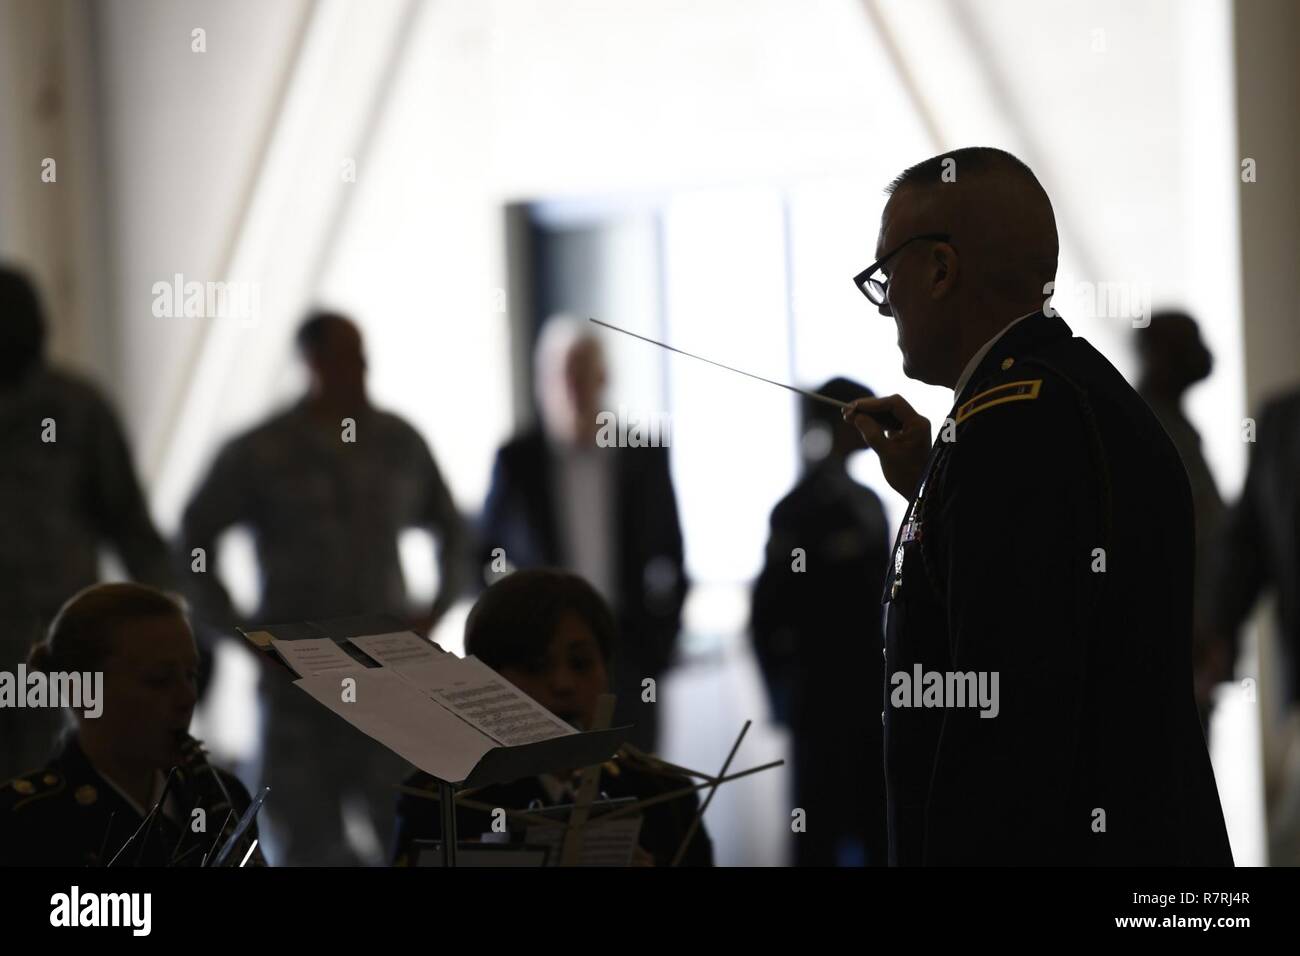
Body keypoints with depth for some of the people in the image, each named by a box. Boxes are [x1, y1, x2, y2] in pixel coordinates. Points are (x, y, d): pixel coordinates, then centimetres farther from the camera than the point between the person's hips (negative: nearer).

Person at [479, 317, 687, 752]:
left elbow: (669, 551, 10)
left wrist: (661, 633, 1)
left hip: (628, 647, 1)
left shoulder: (645, 456, 5)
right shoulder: (517, 460, 2)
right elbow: (487, 553, 8)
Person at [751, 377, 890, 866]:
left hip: (874, 693, 7)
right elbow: (769, 611, -10)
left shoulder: (868, 503, 14)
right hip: (825, 697, -7)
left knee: (879, 829, 8)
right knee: (823, 830, -4)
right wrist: (786, 697, -10)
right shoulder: (801, 509, -8)